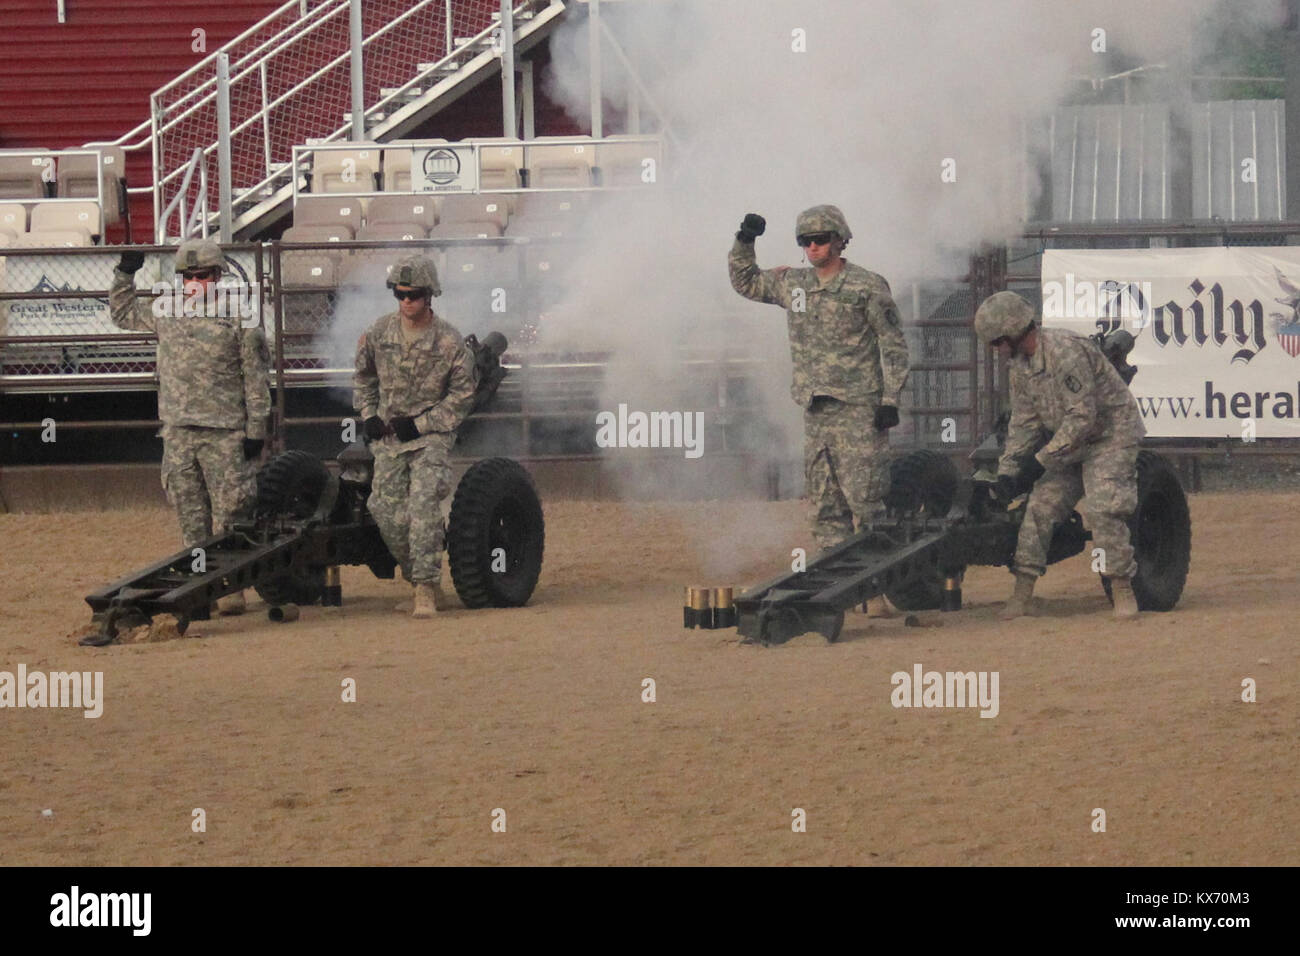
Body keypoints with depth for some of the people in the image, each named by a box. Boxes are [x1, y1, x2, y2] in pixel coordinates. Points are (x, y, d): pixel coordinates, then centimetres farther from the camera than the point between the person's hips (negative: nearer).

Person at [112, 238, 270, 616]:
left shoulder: (239, 319, -2)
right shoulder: (165, 312, 10)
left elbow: (256, 381, -1)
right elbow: (122, 314, 27)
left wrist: (256, 429, -4)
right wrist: (124, 275, 15)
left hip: (225, 432, -4)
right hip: (178, 432, 4)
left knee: (229, 513, -4)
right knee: (191, 517, 6)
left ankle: (231, 588, 2)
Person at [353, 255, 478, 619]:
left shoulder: (450, 341, -9)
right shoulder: (379, 332, 2)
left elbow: (462, 397, -3)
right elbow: (363, 376, 19)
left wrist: (420, 424, -11)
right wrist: (368, 415, 5)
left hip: (431, 435, -4)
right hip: (388, 437, 4)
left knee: (423, 503, -22)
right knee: (388, 512, -4)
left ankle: (425, 587, -22)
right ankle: (423, 584, 10)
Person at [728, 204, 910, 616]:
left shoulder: (867, 287, -4)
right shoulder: (792, 284, 12)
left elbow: (893, 346, -3)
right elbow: (745, 281, 27)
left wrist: (890, 399, -10)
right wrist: (744, 242, 11)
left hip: (858, 411, -6)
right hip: (815, 411, 6)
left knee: (867, 502, -10)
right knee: (826, 508, 7)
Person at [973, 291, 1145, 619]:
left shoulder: (1066, 352, -26)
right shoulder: (1020, 365, 3)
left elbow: (1082, 417, -27)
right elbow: (1024, 422, 7)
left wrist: (1042, 459, -23)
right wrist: (1008, 469, -4)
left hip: (1111, 435, -8)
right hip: (1071, 444, 8)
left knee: (1104, 510, -21)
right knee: (1040, 508, -1)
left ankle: (1123, 592, -12)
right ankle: (1021, 594, 1)